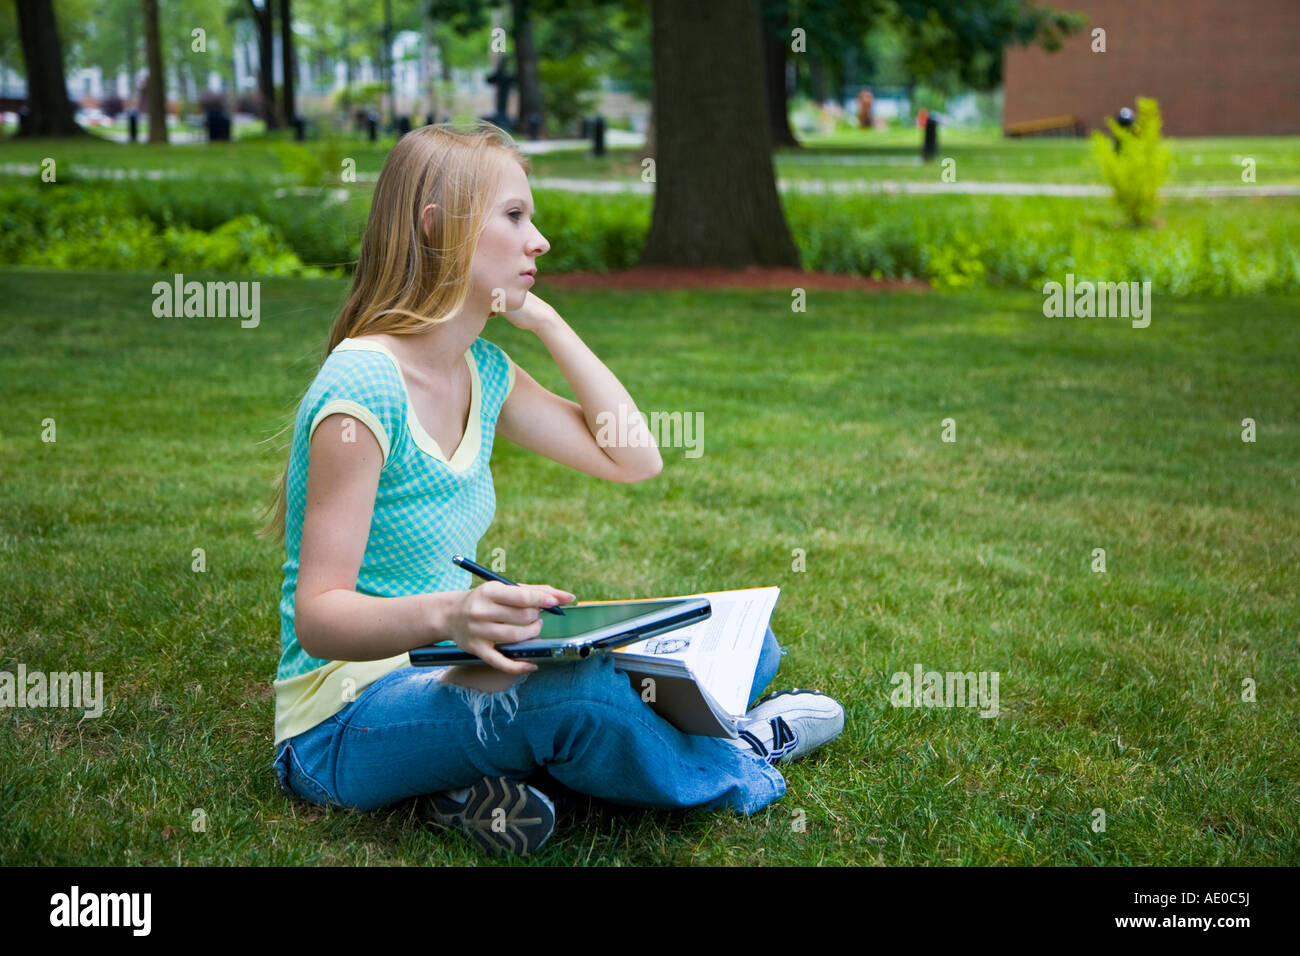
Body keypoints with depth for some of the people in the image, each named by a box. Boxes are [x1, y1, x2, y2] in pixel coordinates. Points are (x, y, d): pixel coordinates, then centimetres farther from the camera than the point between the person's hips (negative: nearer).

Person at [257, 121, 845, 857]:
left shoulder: (484, 372, 6)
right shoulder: (363, 386, -21)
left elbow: (634, 459, 7)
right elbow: (319, 617, -24)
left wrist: (546, 320, 2)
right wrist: (447, 614, -44)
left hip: (441, 679, 8)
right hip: (345, 726, -8)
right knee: (581, 691, -36)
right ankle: (735, 772, -6)